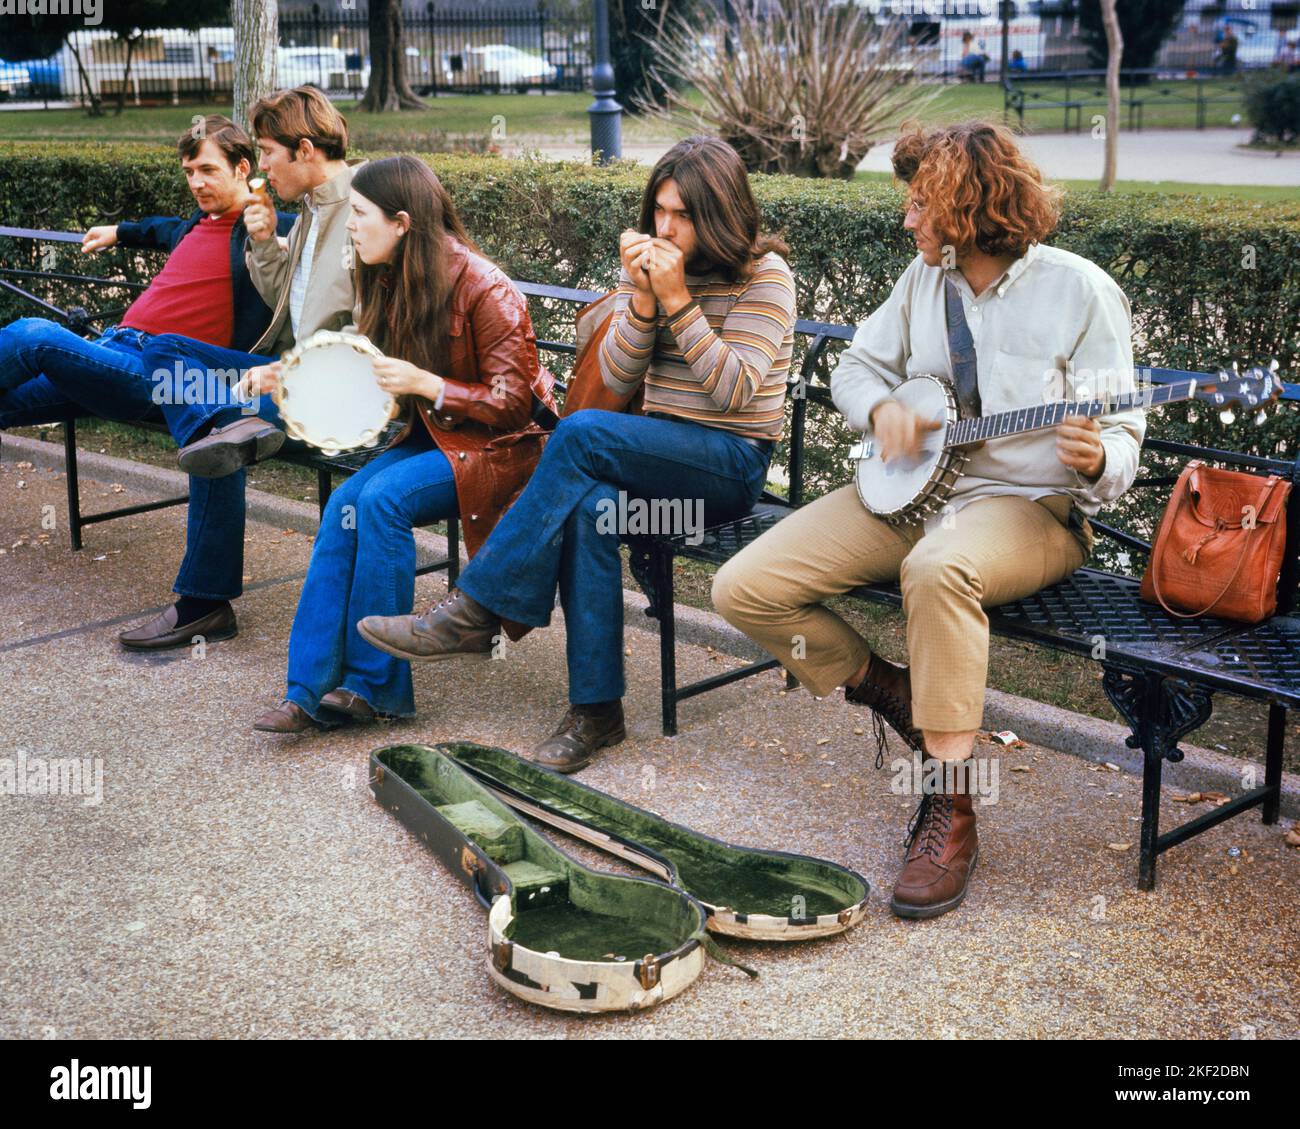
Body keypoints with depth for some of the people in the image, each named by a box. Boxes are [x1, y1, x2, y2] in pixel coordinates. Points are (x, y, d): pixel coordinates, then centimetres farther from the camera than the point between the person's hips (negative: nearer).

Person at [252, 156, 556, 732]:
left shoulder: (484, 290, -17)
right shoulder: (391, 282, 6)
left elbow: (512, 404, -15)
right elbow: (370, 381, 16)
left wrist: (424, 384, -24)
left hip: (499, 447, -7)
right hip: (430, 437, 7)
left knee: (383, 497, -29)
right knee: (345, 502, -20)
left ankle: (374, 683, -19)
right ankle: (311, 690, -22)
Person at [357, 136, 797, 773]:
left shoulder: (764, 273, -5)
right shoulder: (649, 262, 11)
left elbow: (734, 391, -15)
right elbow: (617, 379, 2)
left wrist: (678, 300, -21)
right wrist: (642, 296, -13)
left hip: (734, 460, -5)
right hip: (662, 453, 5)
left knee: (581, 432, -30)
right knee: (589, 506, -32)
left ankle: (476, 611, -23)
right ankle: (596, 709, -26)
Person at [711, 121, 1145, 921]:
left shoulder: (1079, 291, -9)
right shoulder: (925, 277, 7)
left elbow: (1123, 440, -8)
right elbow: (856, 366, 18)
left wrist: (1095, 461, -33)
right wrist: (882, 408, -5)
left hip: (1030, 507, -6)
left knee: (939, 569, -43)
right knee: (744, 590, -11)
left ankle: (950, 812, -31)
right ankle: (893, 692, 12)